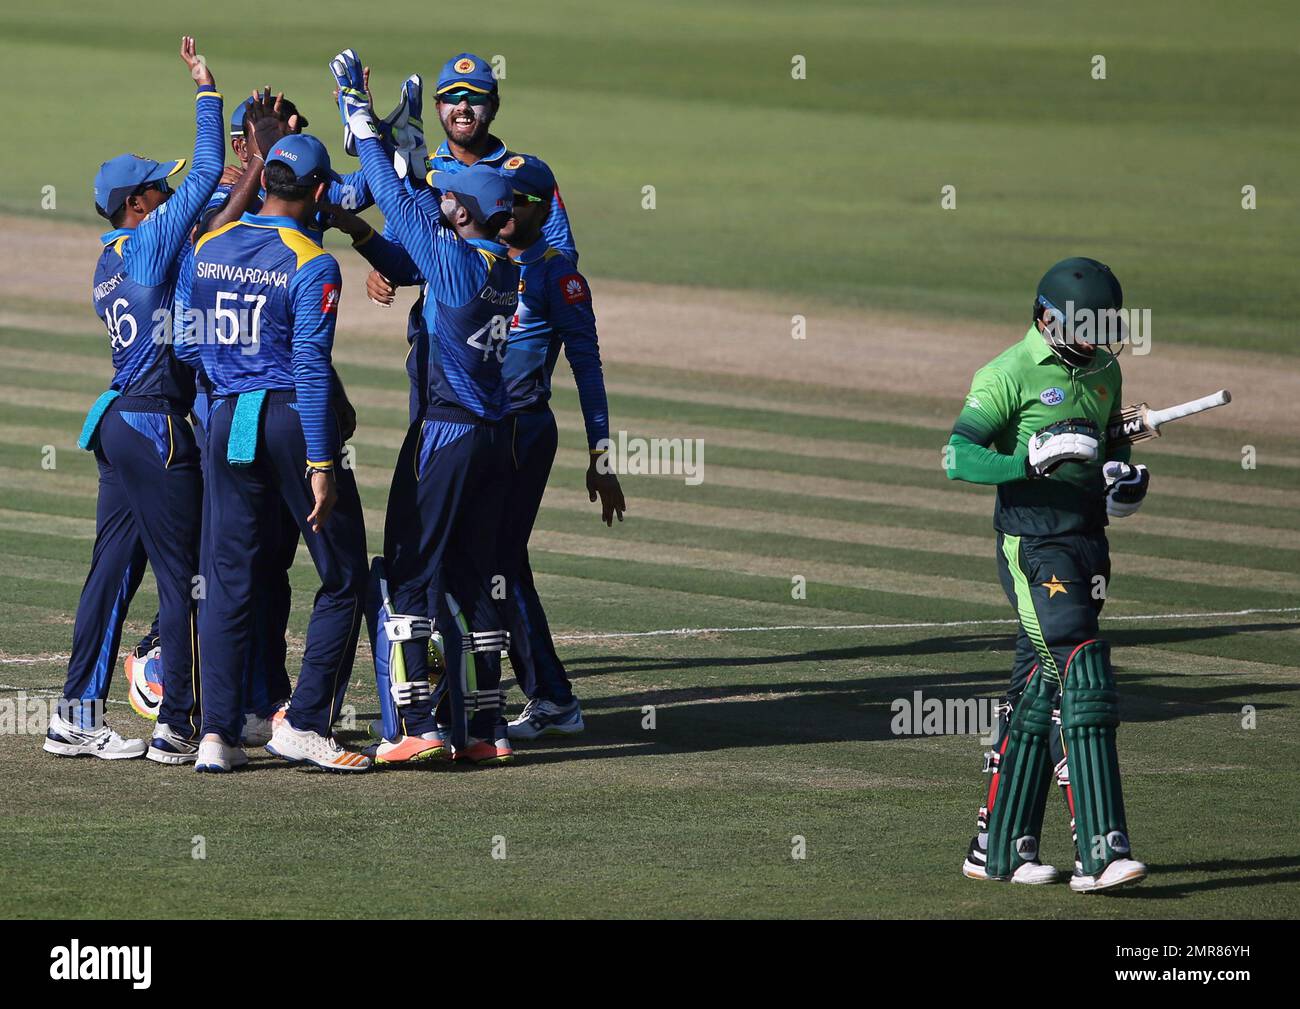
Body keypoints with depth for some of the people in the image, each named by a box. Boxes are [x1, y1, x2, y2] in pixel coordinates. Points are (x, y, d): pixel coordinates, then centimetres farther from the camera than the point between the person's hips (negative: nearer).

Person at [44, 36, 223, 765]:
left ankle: (79, 714, 12)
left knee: (113, 570, 11)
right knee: (183, 577, -4)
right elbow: (208, 174, -12)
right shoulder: (149, 242, -10)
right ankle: (179, 727, -4)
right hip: (157, 427, -9)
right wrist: (206, 90, -5)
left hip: (119, 423, 9)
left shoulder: (111, 261, 14)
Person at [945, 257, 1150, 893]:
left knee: (1039, 693, 11)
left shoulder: (1103, 371, 13)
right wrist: (1034, 459, -31)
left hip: (1089, 543, 8)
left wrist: (1126, 476, 5)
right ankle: (1098, 852, -21)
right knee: (1084, 681, -17)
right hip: (1033, 547, -8)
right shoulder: (1009, 374, -11)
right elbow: (958, 457, -18)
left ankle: (998, 847, 18)